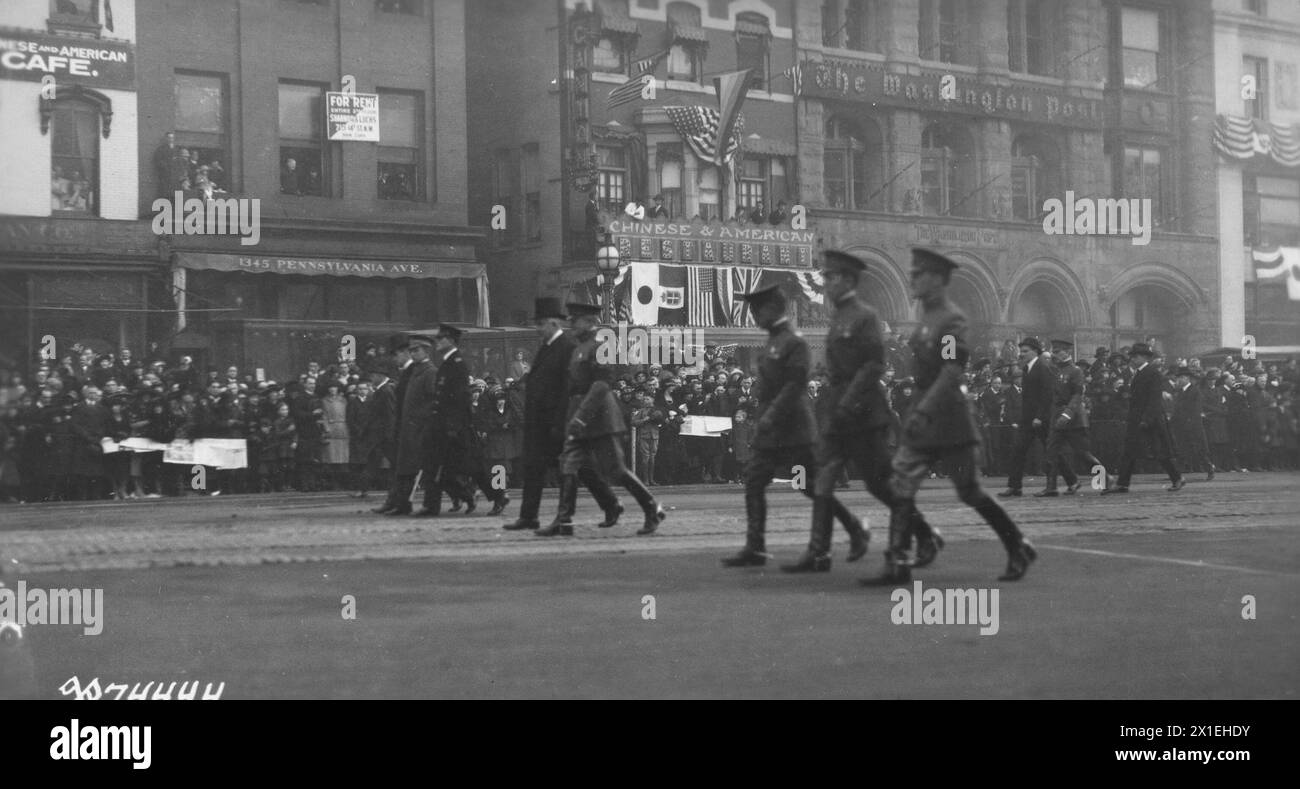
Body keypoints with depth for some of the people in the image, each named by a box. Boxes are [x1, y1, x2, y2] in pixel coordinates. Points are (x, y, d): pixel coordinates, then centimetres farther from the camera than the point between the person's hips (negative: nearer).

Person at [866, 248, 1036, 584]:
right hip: (922, 417, 8)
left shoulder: (952, 319, -14)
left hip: (948, 420, -8)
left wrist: (924, 410, -29)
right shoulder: (926, 318, 11)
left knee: (970, 492, 1)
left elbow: (952, 371, -23)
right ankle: (897, 564, -3)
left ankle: (1020, 550, 17)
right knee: (902, 486, -2)